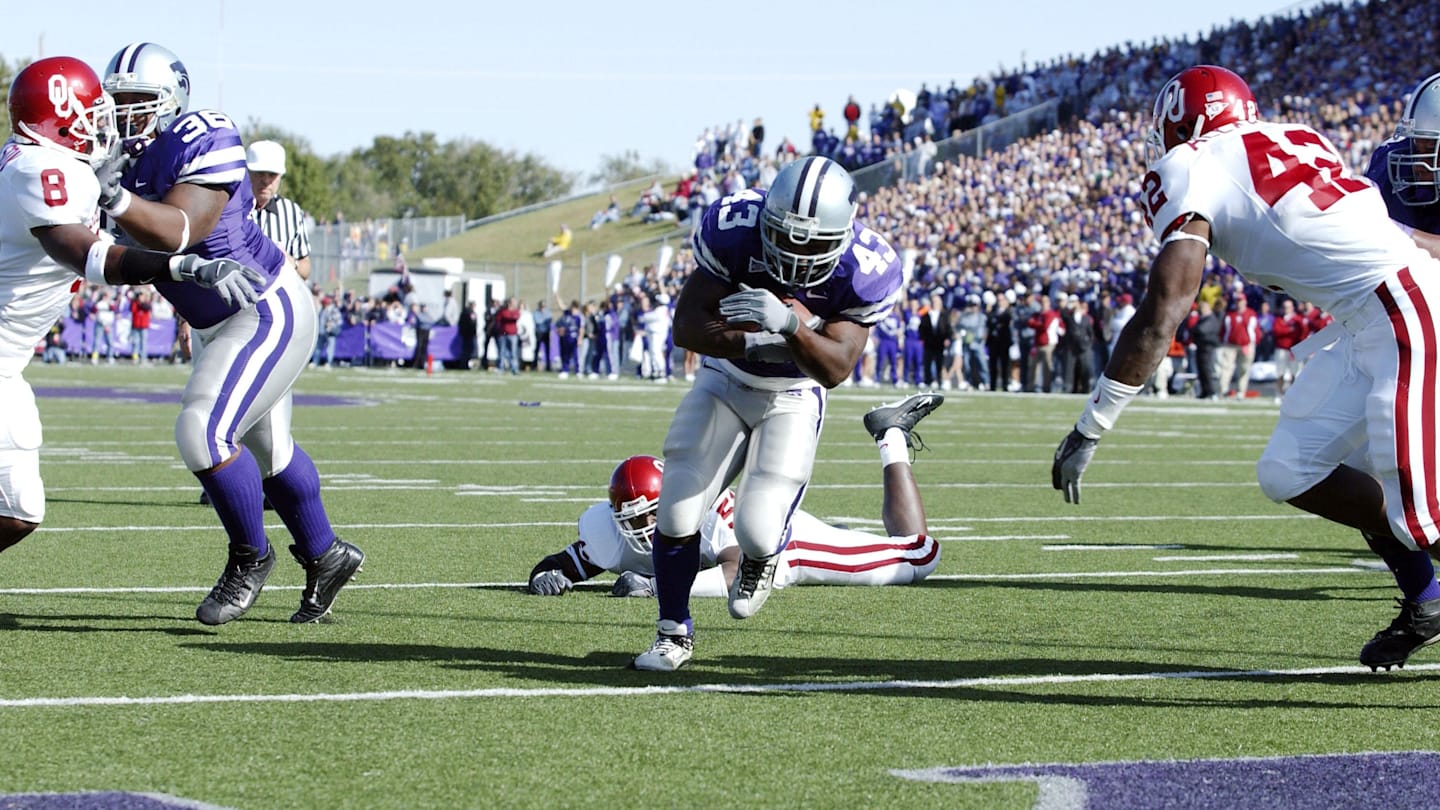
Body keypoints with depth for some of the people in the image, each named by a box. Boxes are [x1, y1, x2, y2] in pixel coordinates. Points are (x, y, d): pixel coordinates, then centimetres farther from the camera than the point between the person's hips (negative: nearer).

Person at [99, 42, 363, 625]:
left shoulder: (203, 146, -24)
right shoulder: (130, 157, 0)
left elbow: (179, 232, -37)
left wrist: (117, 198, -50)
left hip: (269, 311, -9)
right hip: (217, 324, 9)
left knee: (203, 433, -19)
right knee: (266, 450, 21)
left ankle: (250, 558, 2)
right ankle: (326, 557, 40)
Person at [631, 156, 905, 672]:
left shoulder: (865, 270, -26)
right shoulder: (735, 229, -26)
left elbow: (835, 370, -30)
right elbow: (687, 325, -22)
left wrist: (791, 324, -49)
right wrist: (749, 341, -41)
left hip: (792, 398, -1)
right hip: (725, 382, 1)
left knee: (757, 532, -16)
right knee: (677, 515, -8)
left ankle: (762, 556, 24)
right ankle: (674, 633, 16)